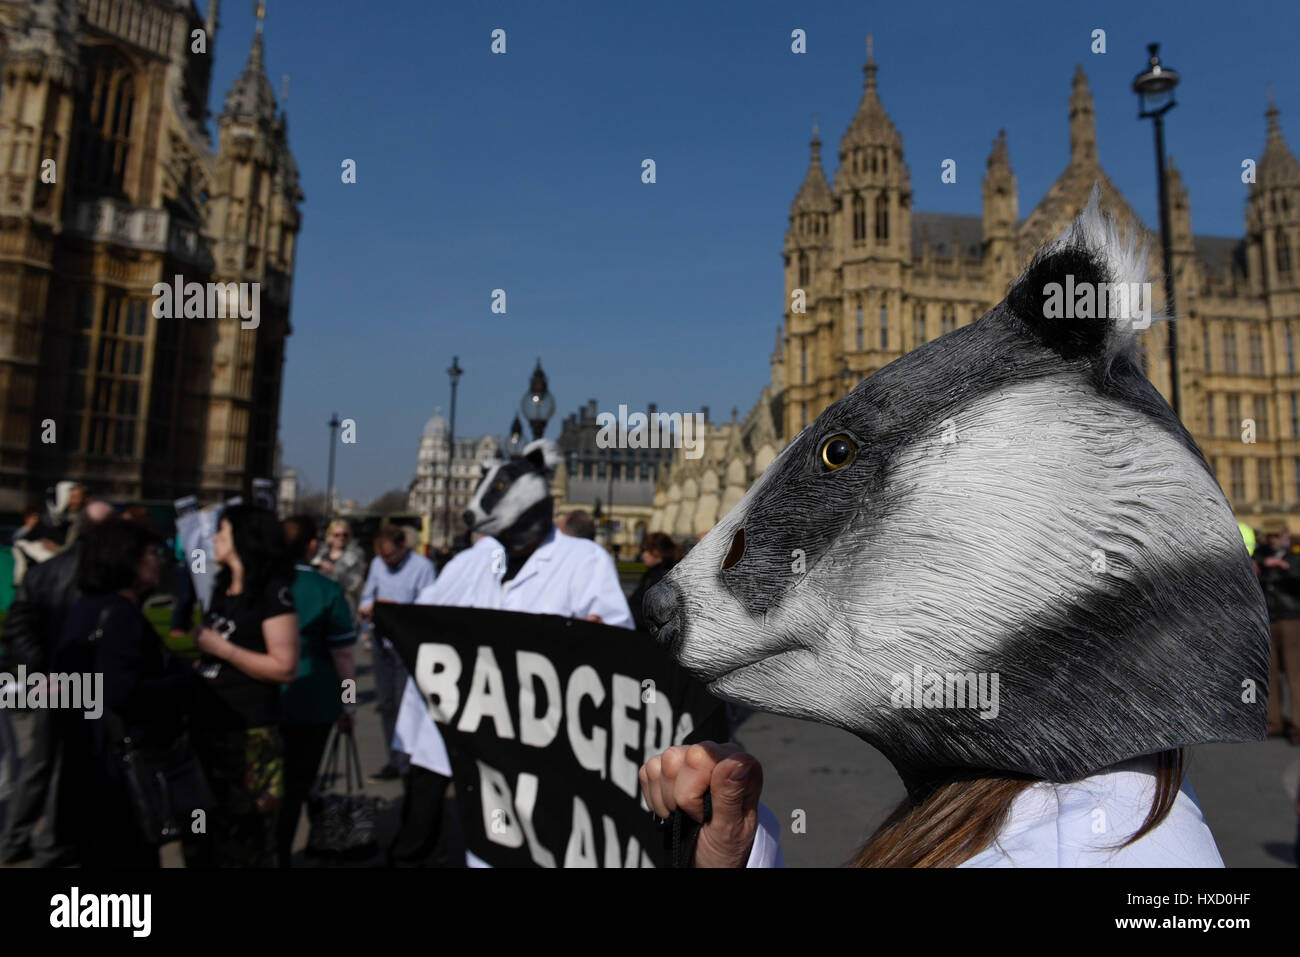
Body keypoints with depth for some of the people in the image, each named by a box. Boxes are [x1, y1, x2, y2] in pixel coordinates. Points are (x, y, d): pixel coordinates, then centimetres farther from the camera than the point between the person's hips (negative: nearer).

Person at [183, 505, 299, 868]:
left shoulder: (273, 592, -13)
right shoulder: (223, 588, 12)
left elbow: (285, 667, -18)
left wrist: (223, 649, -16)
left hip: (250, 733, -8)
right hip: (209, 725, 8)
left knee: (244, 841, 5)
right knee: (201, 837, 19)